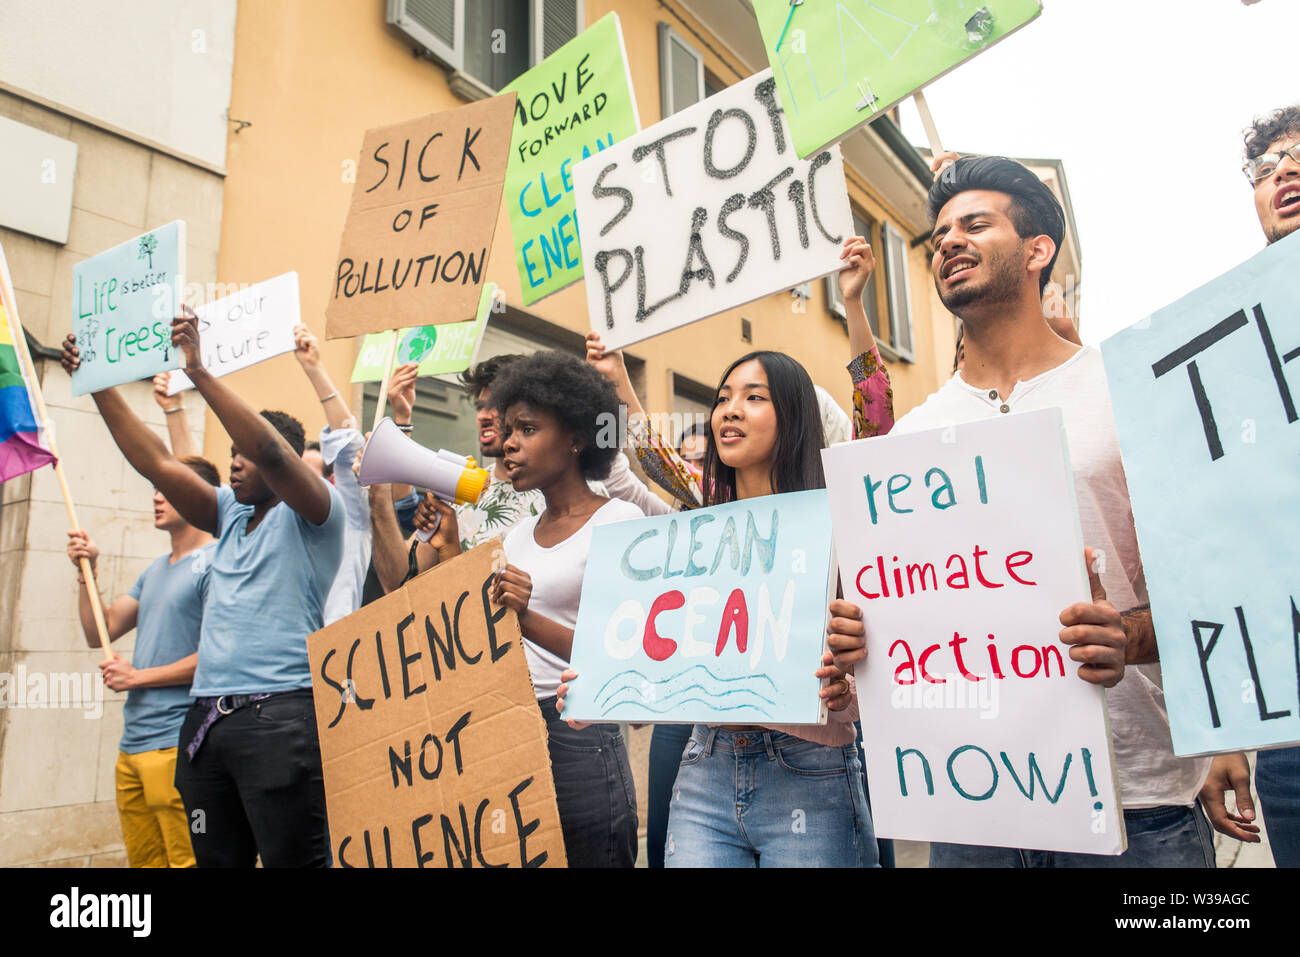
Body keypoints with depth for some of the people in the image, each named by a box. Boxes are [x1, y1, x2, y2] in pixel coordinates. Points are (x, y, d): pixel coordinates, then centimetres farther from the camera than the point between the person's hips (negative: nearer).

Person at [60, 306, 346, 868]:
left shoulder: (311, 516, -1)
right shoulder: (231, 515, 20)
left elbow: (271, 452, -20)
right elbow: (155, 463, 17)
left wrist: (199, 371, -21)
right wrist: (99, 384, 14)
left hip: (278, 716, -7)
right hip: (206, 717, 8)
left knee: (294, 859, -6)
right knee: (215, 860, 12)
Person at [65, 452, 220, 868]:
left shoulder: (215, 563, -10)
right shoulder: (156, 569, 18)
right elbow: (98, 632, 18)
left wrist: (137, 676, -10)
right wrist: (87, 571, 7)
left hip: (176, 744, -9)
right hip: (132, 745, 9)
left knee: (186, 858, -5)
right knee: (142, 860, 16)